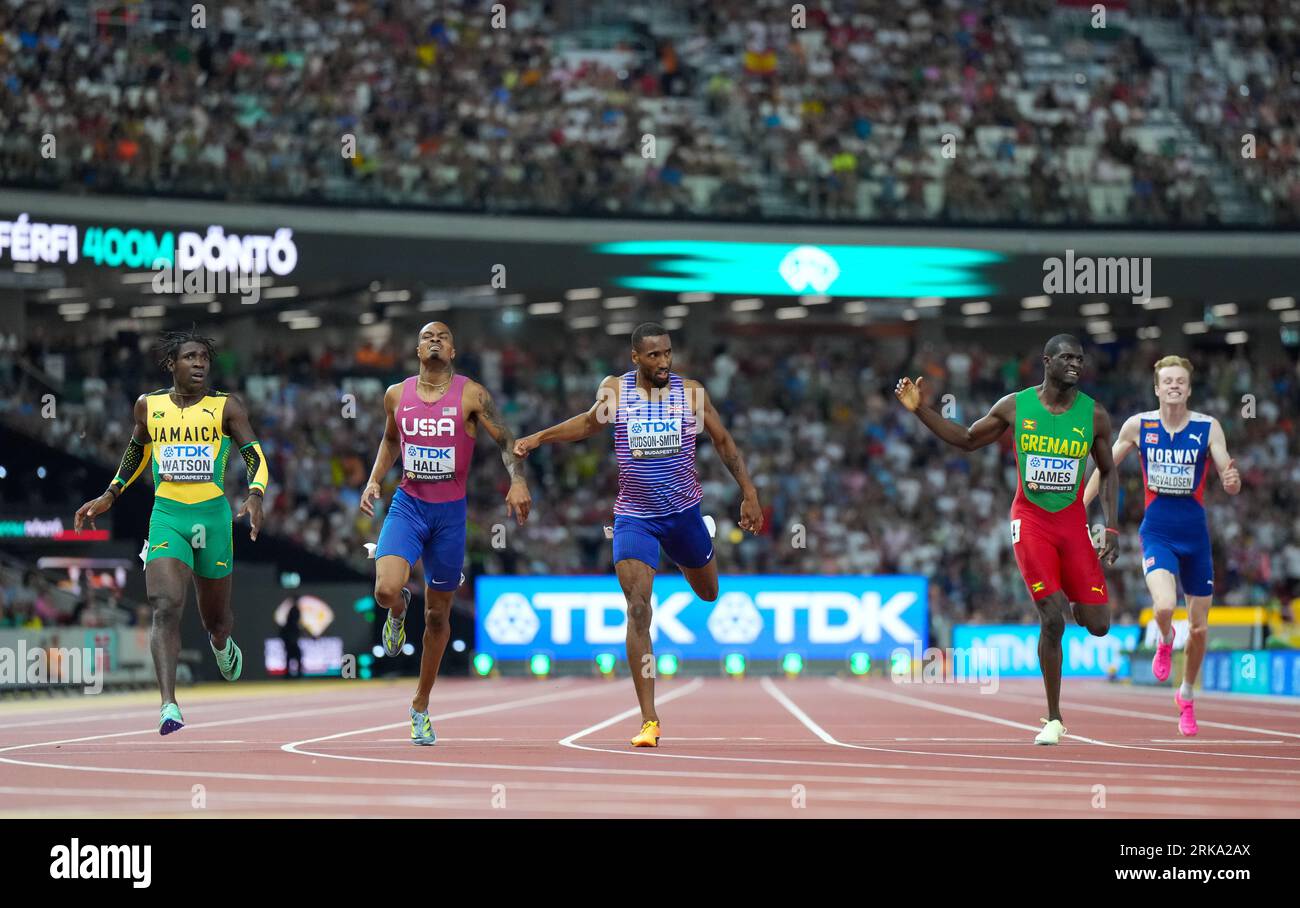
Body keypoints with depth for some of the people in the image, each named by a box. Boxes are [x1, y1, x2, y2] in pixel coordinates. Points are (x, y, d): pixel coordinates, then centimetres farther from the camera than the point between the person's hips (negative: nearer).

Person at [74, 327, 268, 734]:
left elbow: (255, 456, -7)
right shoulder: (149, 406, 5)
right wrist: (109, 496, 21)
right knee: (166, 607, -20)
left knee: (215, 618, 14)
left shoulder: (226, 406, -2)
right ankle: (169, 707, -28)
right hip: (167, 516, 0)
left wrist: (255, 496, -25)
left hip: (213, 516, 0)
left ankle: (222, 644, 54)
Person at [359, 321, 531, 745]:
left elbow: (506, 440, -5)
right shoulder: (396, 395, 3)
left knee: (438, 615, 8)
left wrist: (517, 480, -23)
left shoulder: (472, 395, -6)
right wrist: (374, 480, 8)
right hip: (407, 505, 1)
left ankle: (420, 706, 24)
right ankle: (398, 613, 17)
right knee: (386, 590, -24)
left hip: (449, 511, -1)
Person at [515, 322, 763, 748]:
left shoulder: (691, 392, -8)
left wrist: (749, 494, 0)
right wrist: (538, 438, 2)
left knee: (708, 593, 22)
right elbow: (590, 422, 12)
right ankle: (649, 720, -14)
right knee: (638, 610, -14)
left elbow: (724, 442, 3)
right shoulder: (615, 390, -8)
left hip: (683, 510, 2)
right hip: (634, 516, -2)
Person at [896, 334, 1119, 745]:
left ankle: (1072, 604, 34)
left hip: (1073, 522, 2)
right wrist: (920, 410, 0)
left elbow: (1108, 471, 10)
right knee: (1051, 620, -13)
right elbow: (967, 440, 10)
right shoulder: (1014, 406, -3)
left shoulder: (1094, 415, -1)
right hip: (1030, 521, -2)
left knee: (1098, 625, -5)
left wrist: (1111, 529, 0)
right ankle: (1054, 720, 0)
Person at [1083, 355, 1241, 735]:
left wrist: (1232, 480, -32)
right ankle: (1165, 641, 10)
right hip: (1157, 533, -1)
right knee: (1164, 607, -27)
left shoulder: (1208, 428, -5)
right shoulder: (1138, 426, -3)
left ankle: (1187, 694, 33)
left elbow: (1230, 484, -8)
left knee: (1199, 628, 7)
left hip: (1195, 535, 1)